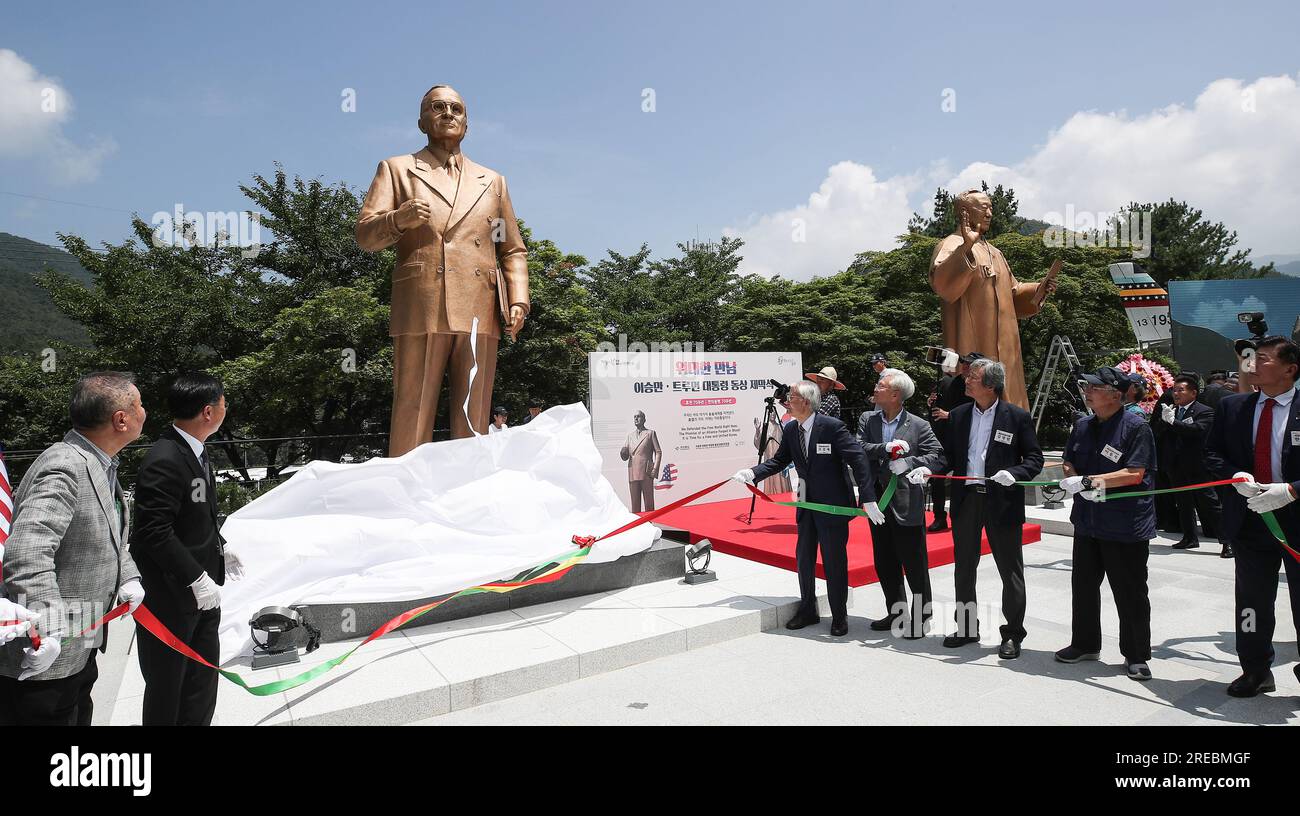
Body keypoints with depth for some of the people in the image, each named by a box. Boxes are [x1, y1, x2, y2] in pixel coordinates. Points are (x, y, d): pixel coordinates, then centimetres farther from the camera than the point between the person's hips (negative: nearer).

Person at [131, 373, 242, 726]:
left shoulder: (195, 451, 5)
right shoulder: (164, 461, -24)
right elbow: (155, 532, -26)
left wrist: (221, 550, 13)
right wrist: (197, 578, -23)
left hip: (201, 592, 9)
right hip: (171, 596, -9)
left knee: (203, 682, 20)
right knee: (168, 683, 9)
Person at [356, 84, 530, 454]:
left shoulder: (492, 181, 24)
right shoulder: (397, 169, 16)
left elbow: (513, 250, 21)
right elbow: (365, 235, 7)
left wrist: (518, 300, 4)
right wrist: (399, 219, -15)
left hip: (479, 316, 3)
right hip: (421, 313, -2)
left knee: (473, 427, 2)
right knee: (412, 423, -5)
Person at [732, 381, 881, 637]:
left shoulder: (832, 426, -18)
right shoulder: (790, 429, 1)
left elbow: (858, 460, -20)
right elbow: (779, 460, 8)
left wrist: (867, 499, -25)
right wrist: (753, 473, -8)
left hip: (833, 505, -6)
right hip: (807, 504, 6)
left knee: (834, 561, 4)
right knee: (803, 558, 14)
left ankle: (839, 617, 21)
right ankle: (807, 611, 31)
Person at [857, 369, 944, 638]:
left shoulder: (919, 426, -6)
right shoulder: (867, 419, 6)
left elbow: (938, 457, -10)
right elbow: (859, 449, -7)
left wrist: (908, 463, -22)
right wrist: (886, 448, -21)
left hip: (906, 503, -5)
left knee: (915, 565, 3)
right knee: (884, 564, 15)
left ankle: (921, 619, 18)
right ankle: (896, 614, 30)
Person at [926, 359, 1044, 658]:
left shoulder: (1017, 417, -5)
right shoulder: (958, 415, 7)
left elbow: (1034, 458, -3)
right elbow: (950, 456, 9)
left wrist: (1014, 473, -21)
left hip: (1001, 501, -4)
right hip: (966, 498, 4)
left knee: (1011, 571, 5)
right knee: (964, 569, 14)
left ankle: (1012, 635, 19)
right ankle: (967, 628, 29)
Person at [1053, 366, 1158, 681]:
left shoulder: (1136, 428, -12)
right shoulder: (1082, 426, 9)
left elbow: (1134, 474, -19)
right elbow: (1069, 464, 12)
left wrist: (1088, 480, -23)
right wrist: (1078, 481, -10)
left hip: (1126, 527, -6)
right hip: (1087, 522, 7)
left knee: (1131, 593, 4)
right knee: (1083, 584, 15)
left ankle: (1137, 656, 19)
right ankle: (1084, 644, 30)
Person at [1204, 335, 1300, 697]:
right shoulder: (1231, 407, 3)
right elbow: (1212, 454, 6)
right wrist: (1236, 476, -12)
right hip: (1250, 518, 3)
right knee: (1252, 600, 14)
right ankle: (1256, 671, 30)